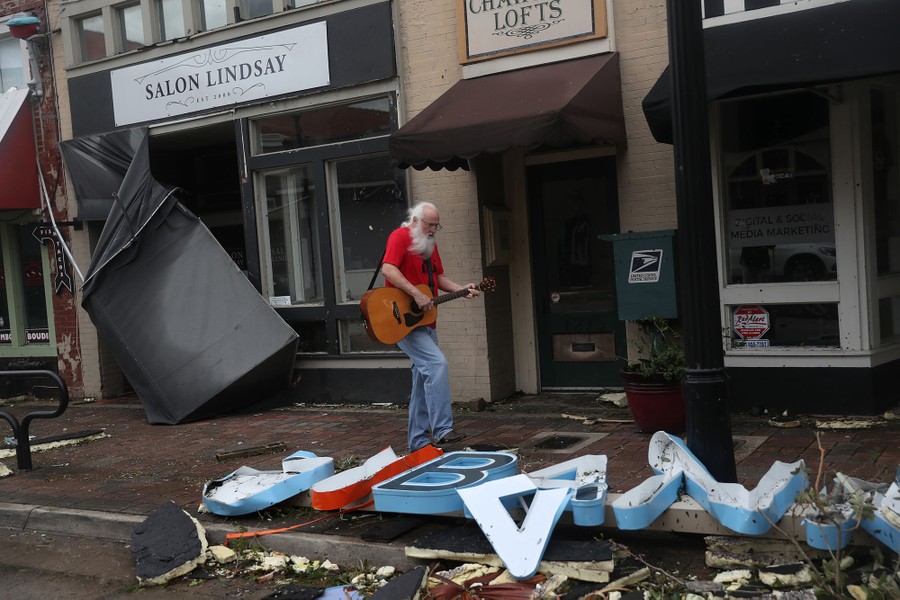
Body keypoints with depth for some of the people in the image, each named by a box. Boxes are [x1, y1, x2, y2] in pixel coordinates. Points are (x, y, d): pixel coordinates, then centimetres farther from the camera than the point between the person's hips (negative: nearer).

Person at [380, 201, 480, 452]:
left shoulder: (430, 244, 17)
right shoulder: (400, 236, -9)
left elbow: (439, 277, 22)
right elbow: (388, 270, -24)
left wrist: (461, 289, 4)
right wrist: (417, 295, -28)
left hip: (426, 321, 9)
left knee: (424, 377, 10)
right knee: (437, 363, -23)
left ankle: (418, 441, 18)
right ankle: (441, 431, -21)